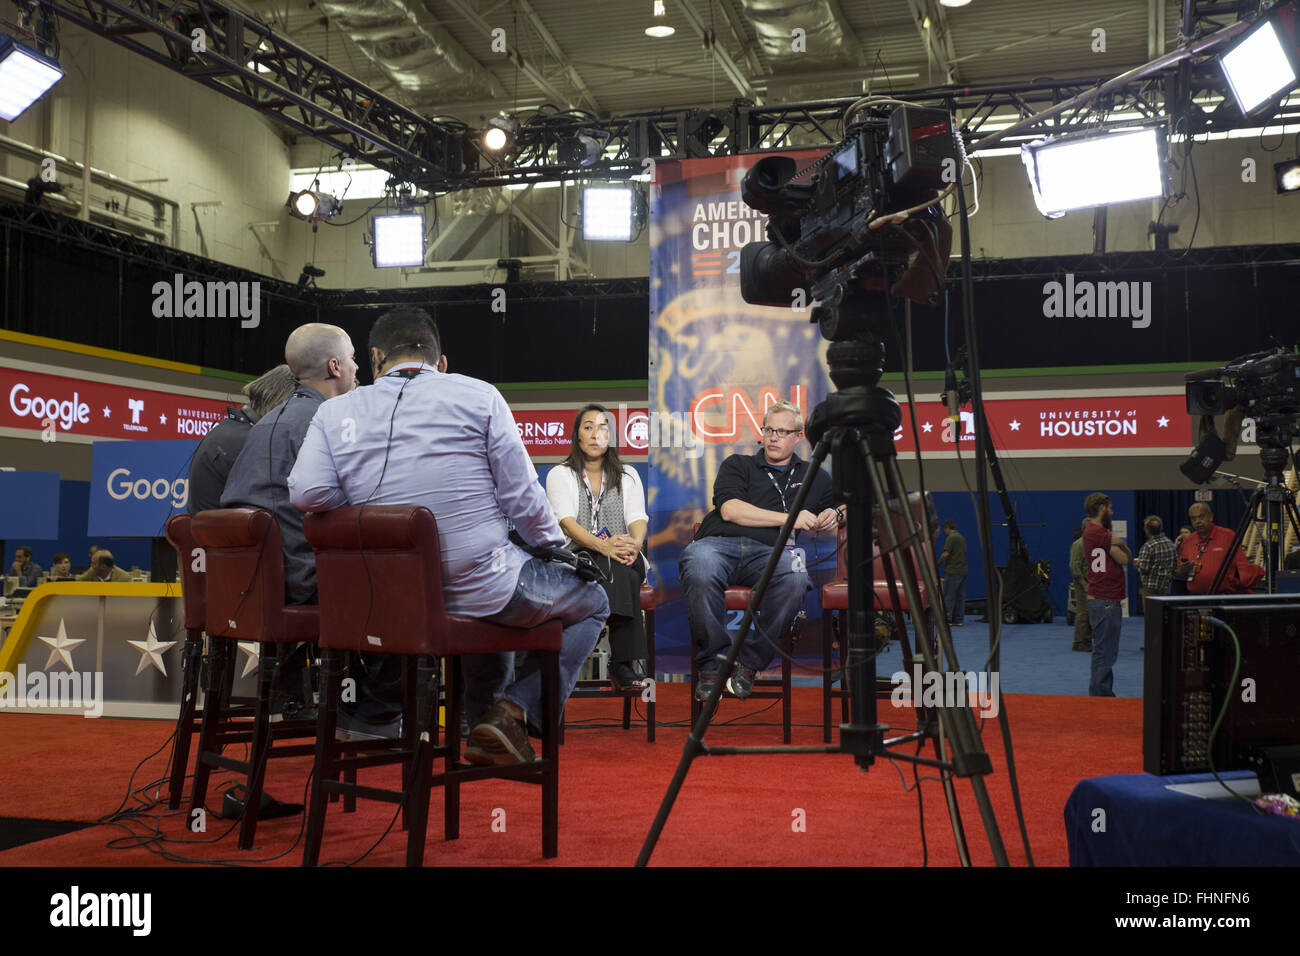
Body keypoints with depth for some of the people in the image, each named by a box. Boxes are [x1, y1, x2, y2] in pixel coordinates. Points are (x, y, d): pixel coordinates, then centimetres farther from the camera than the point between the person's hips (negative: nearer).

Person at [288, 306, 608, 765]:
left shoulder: (334, 412, 4)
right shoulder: (478, 396, -5)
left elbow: (306, 493, -11)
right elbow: (522, 498, -6)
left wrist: (371, 501, 7)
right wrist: (559, 546, 12)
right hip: (479, 588, -5)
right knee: (592, 602, 21)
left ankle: (483, 718, 39)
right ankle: (516, 711, 4)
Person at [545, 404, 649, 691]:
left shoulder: (628, 475, 19)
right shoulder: (560, 475, 9)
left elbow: (637, 518, 4)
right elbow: (566, 522, -7)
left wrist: (633, 544, -21)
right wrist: (603, 546, -26)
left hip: (622, 557, 2)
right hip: (577, 557, -2)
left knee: (623, 569, -35)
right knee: (617, 571, -35)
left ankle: (622, 663, -36)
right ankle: (622, 664, -37)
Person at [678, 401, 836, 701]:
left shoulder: (815, 478, 30)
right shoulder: (738, 465, 22)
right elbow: (730, 509, 5)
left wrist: (830, 519, 10)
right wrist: (788, 519, -1)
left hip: (769, 552, 1)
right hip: (718, 542, -1)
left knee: (796, 577, -37)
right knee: (699, 571, -39)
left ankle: (749, 663, -22)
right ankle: (713, 665, -21)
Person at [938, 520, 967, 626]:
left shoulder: (951, 538, -12)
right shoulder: (961, 537, 16)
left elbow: (945, 554, -17)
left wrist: (938, 564, -1)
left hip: (953, 571, -9)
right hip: (963, 570, 9)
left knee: (948, 597, -5)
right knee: (960, 596, 7)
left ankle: (947, 620, -6)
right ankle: (958, 620, 8)